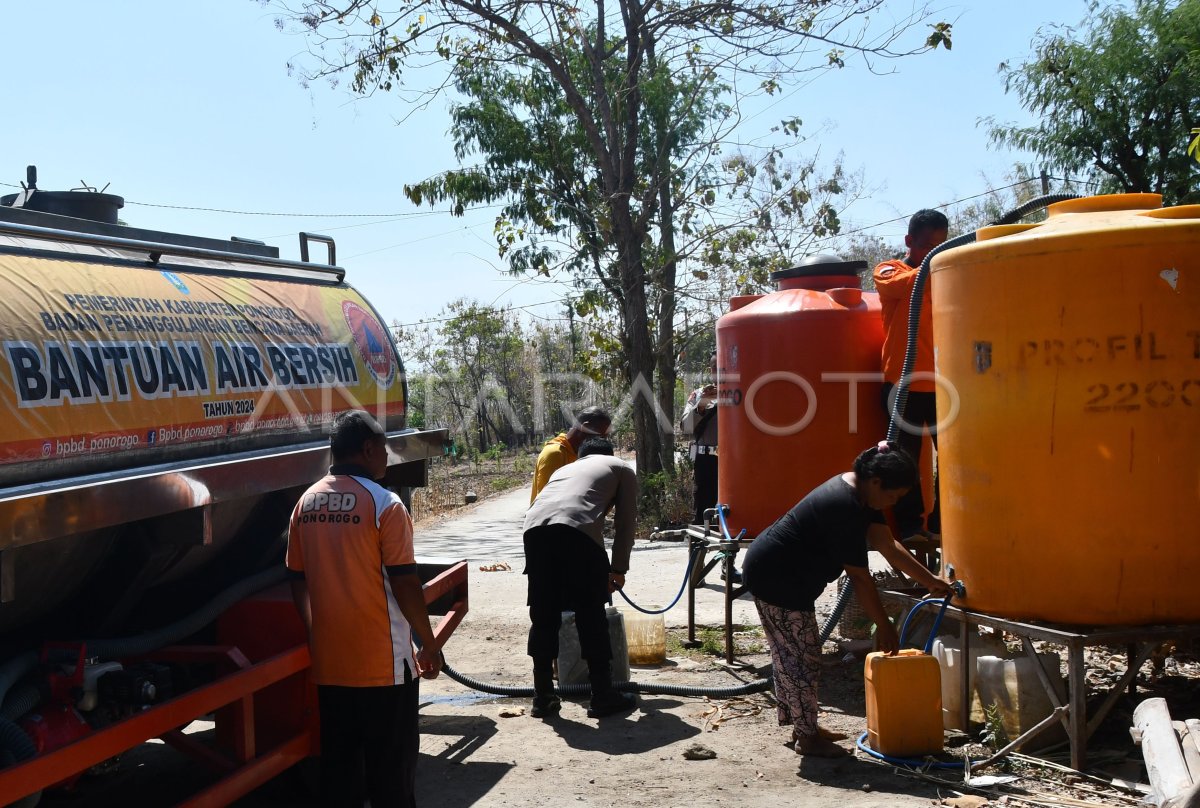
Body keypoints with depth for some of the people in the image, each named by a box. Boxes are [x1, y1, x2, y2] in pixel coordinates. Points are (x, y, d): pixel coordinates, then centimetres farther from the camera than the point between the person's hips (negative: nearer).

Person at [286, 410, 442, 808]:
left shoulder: (306, 503, 6)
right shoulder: (383, 504, -13)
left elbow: (298, 580, 11)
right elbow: (404, 583, -14)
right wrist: (429, 644, -4)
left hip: (328, 663, 6)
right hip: (383, 663, -6)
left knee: (338, 764, 13)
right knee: (391, 768, 4)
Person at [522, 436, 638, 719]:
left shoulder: (564, 468, 42)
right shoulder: (622, 469, 30)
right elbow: (625, 524, 21)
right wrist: (618, 569, 32)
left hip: (535, 526, 4)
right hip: (577, 529, -4)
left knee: (543, 616, 14)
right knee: (591, 616, 7)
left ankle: (543, 698, 19)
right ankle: (603, 696, 14)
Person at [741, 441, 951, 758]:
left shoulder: (857, 492, 4)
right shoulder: (845, 508, -27)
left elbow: (888, 545, 8)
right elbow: (860, 577, -22)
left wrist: (930, 581, 8)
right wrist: (884, 625, -13)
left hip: (782, 574, 11)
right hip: (775, 578, -11)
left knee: (789, 653, 18)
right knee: (802, 657, -2)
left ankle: (802, 725, 28)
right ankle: (807, 737, 8)